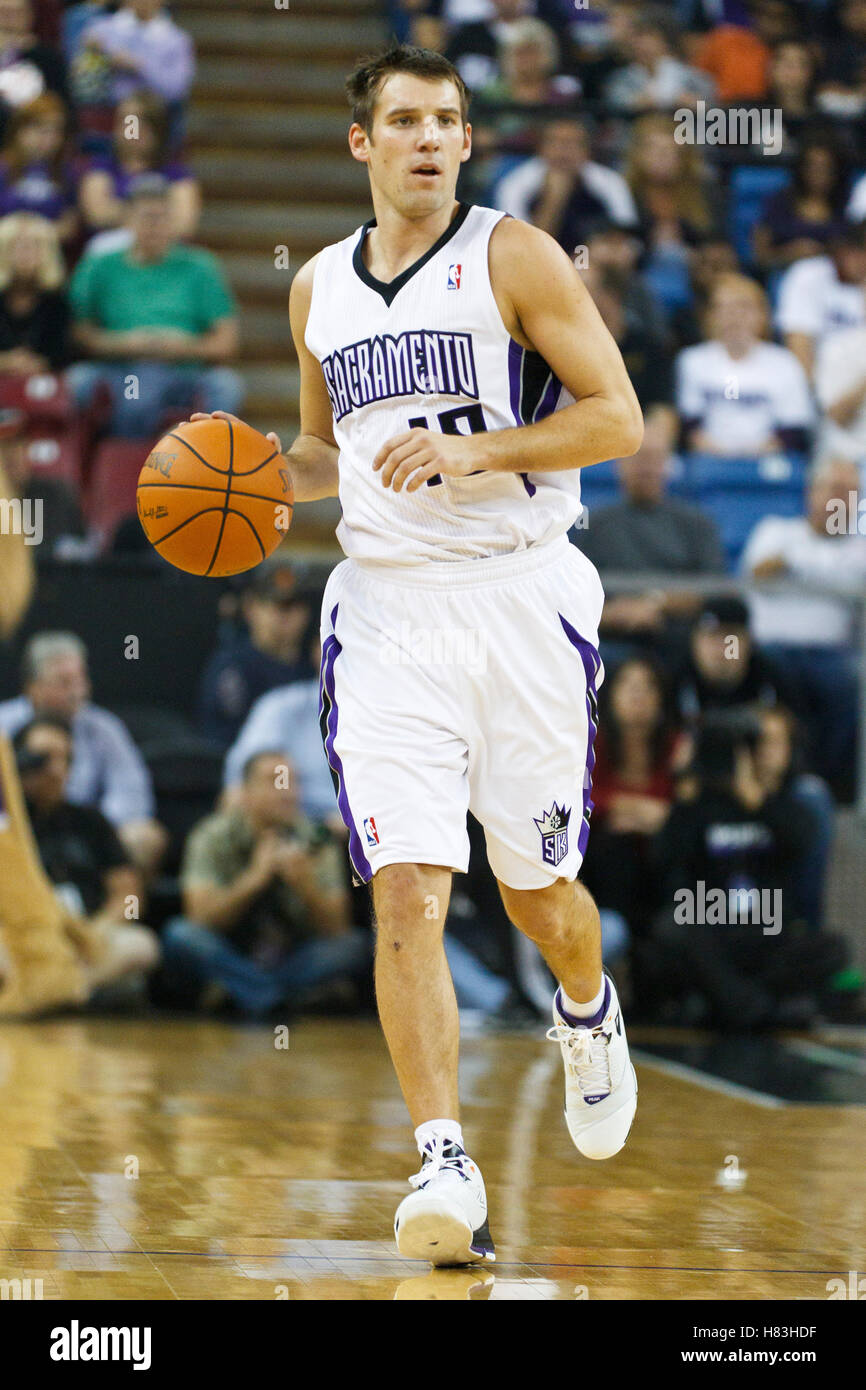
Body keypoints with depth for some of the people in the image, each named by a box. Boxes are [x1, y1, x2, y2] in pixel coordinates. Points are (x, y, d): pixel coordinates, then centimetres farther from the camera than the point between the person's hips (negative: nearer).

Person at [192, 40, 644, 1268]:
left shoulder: (514, 258, -4)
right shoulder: (320, 290, 11)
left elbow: (620, 417, -7)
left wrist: (472, 451, -19)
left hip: (519, 598, -3)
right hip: (386, 609, 3)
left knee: (537, 887, 9)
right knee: (407, 892, -12)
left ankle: (589, 1016, 45)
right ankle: (446, 1168, -12)